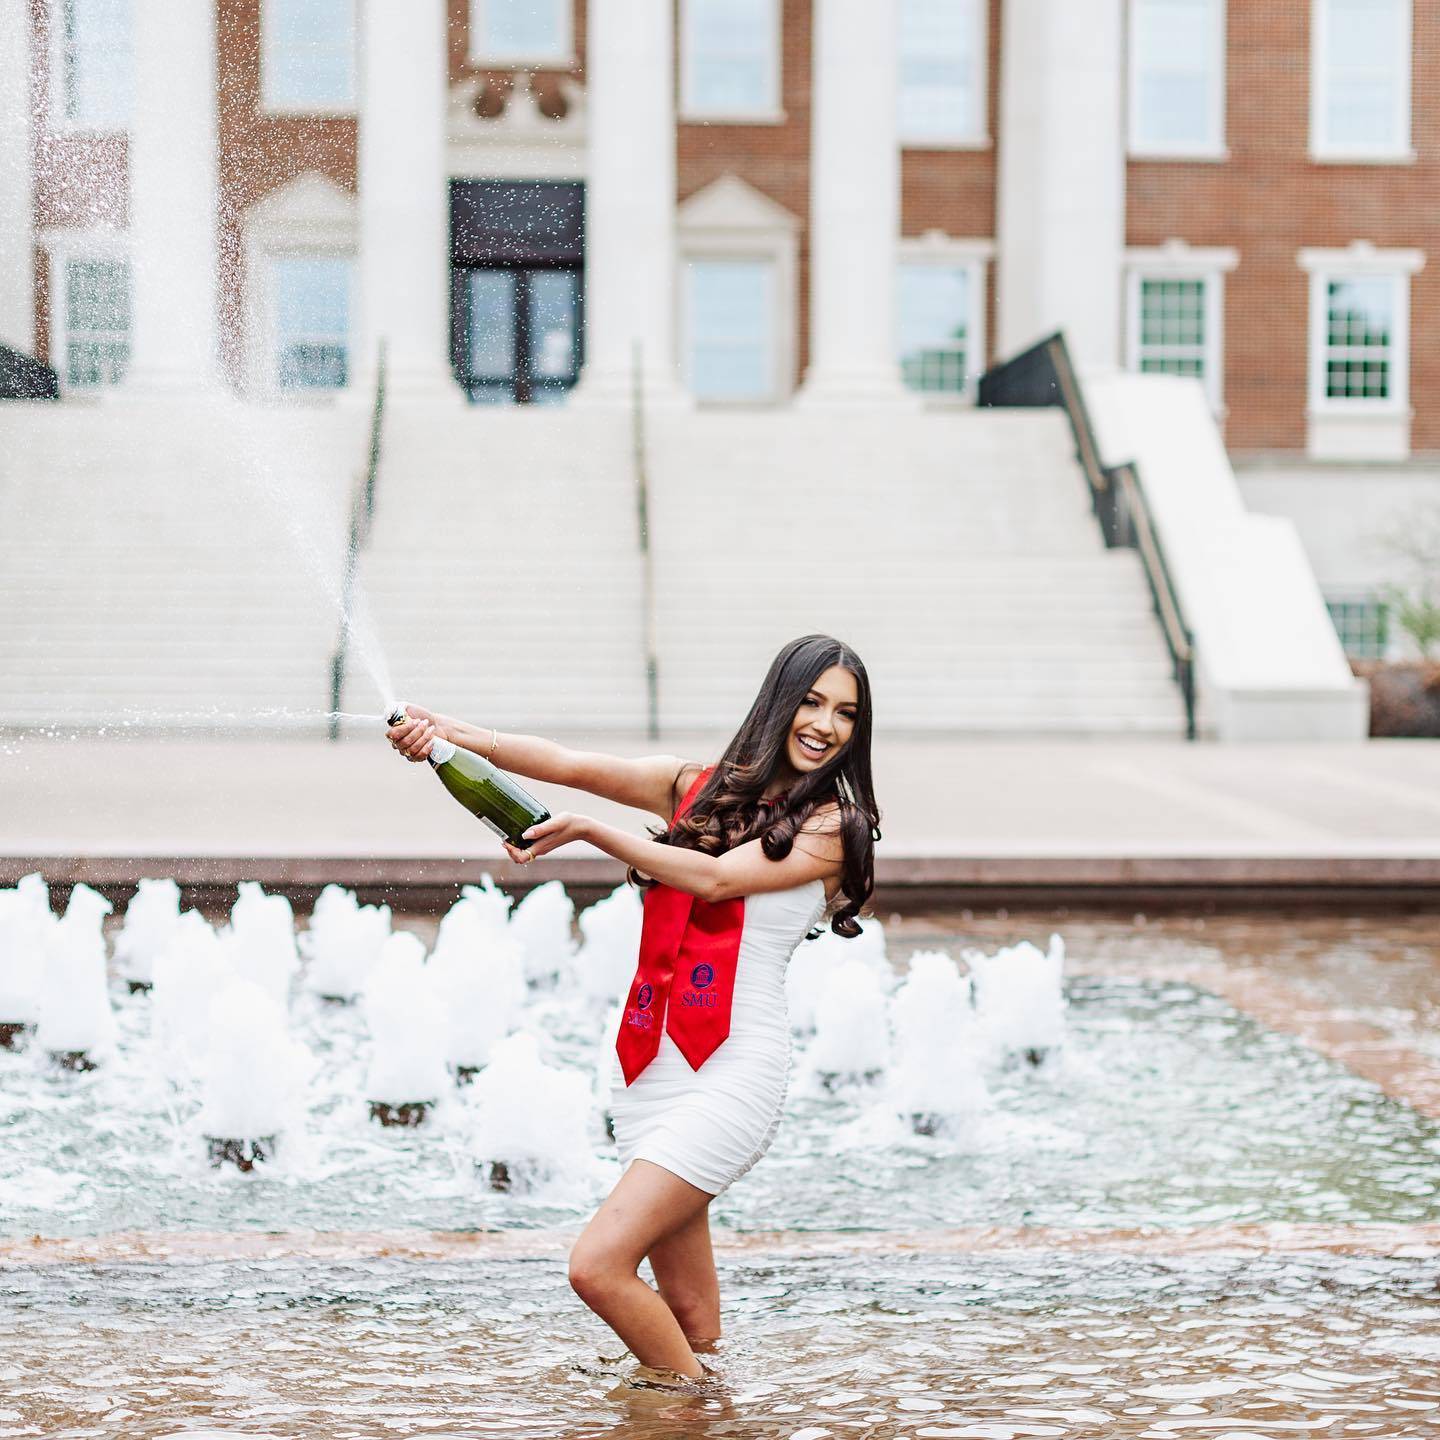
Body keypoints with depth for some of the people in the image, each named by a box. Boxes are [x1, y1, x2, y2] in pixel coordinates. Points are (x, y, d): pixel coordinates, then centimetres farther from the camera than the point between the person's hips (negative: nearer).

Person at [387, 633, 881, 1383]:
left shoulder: (831, 825, 0)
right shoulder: (696, 786, 13)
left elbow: (715, 878, -13)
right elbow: (570, 765, 2)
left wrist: (589, 831, -14)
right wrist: (449, 731, -11)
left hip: (731, 1074, -5)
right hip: (650, 1062, 5)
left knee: (599, 1266, -16)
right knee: (687, 1317, 6)